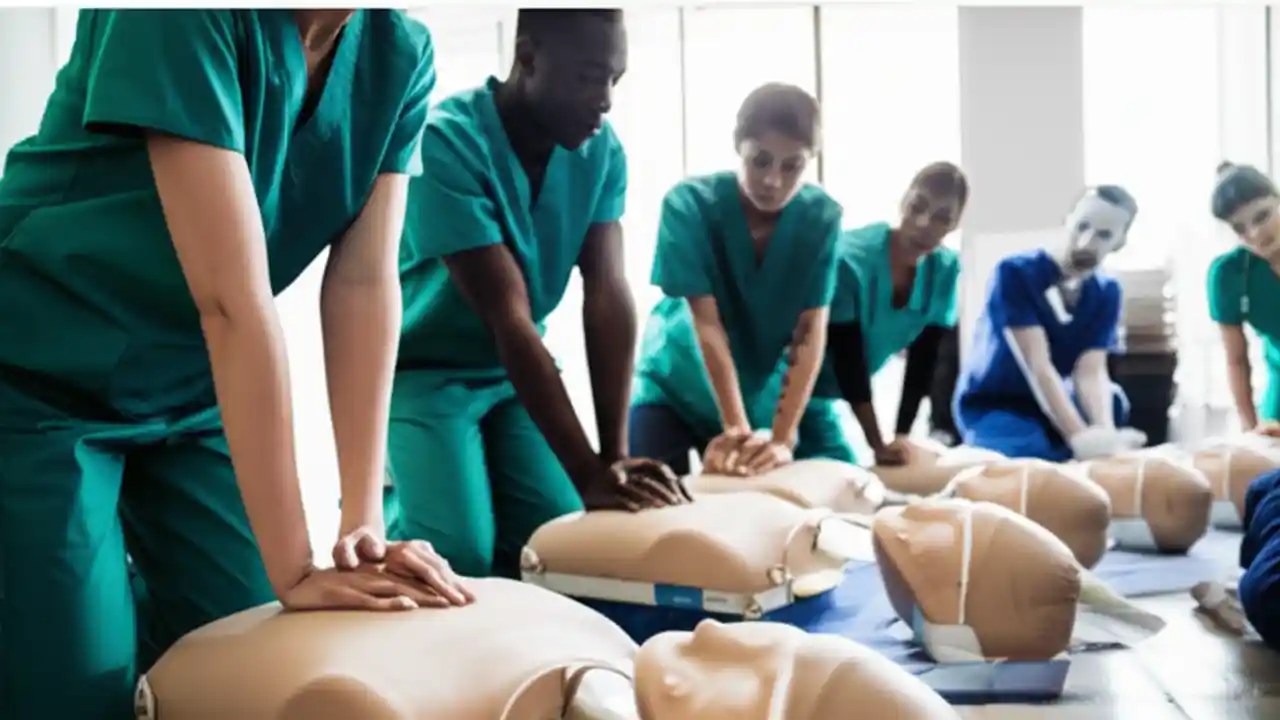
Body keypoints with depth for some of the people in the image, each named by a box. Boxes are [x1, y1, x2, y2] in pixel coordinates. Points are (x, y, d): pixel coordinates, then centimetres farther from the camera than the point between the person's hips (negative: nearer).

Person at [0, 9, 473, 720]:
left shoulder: (401, 52, -8)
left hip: (193, 391, 6)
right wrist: (294, 570, -32)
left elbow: (365, 283, -13)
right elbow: (232, 299, -33)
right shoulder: (180, 19, -28)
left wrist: (365, 521, -20)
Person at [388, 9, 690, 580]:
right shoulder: (448, 142, -27)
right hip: (423, 370, -5)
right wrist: (588, 473, -33)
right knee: (462, 554, -17)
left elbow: (609, 296, -16)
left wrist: (616, 454, -25)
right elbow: (509, 318, -32)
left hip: (516, 371, 5)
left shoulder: (601, 150, -9)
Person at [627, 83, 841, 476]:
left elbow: (811, 330, -21)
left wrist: (784, 438, -31)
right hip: (676, 387, -2)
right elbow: (706, 322, -27)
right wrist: (736, 428, -34)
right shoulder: (689, 204, -23)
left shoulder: (821, 216, -16)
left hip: (763, 395, 2)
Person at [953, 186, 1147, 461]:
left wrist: (1106, 433, -37)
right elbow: (1037, 365, -28)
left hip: (1052, 402, 6)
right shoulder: (1015, 272, -18)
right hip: (991, 403, -5)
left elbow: (1090, 372, -15)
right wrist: (1079, 436, -39)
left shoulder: (1107, 292, -2)